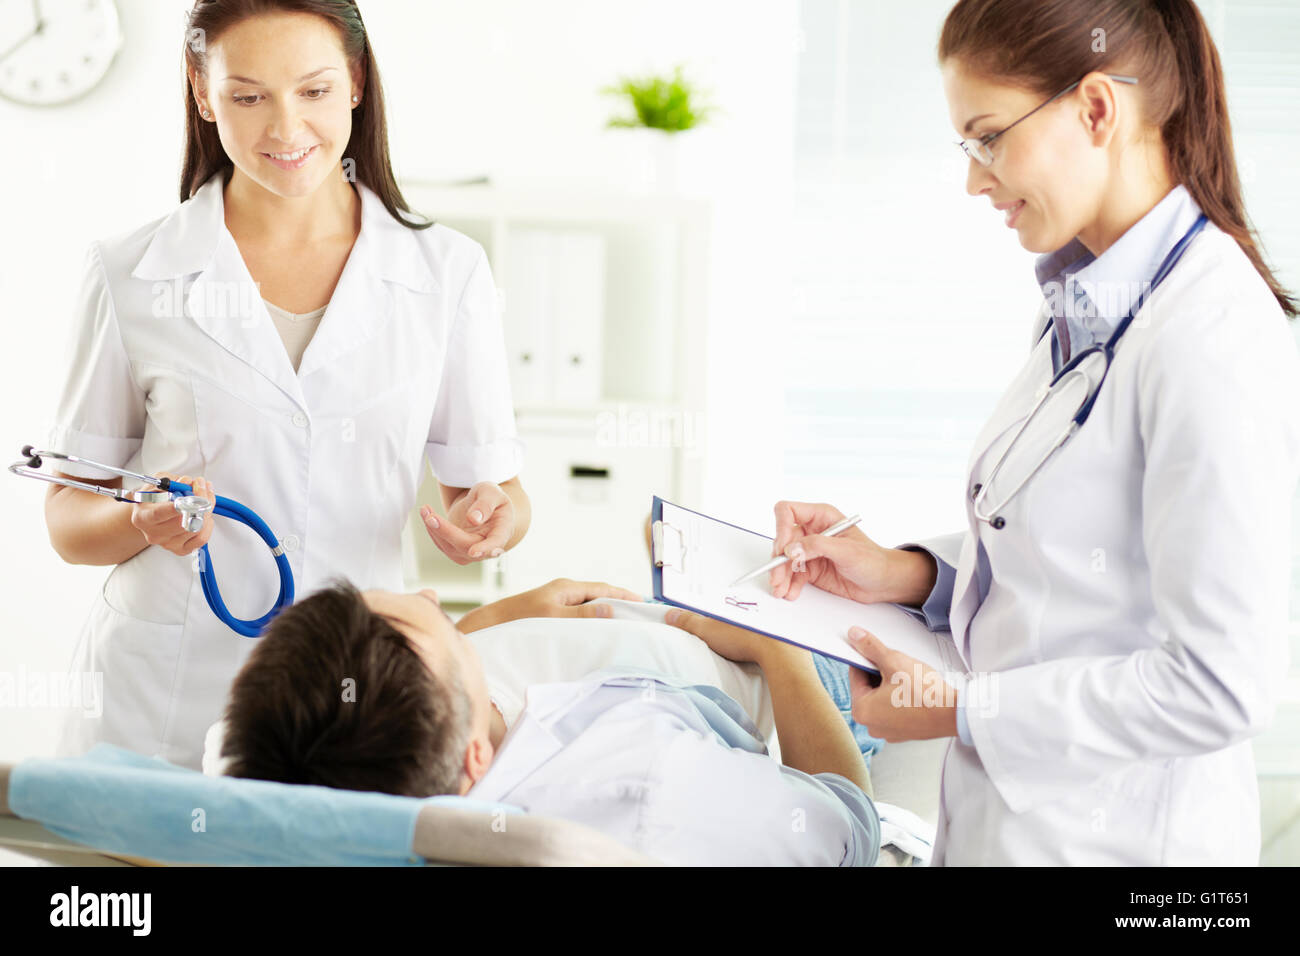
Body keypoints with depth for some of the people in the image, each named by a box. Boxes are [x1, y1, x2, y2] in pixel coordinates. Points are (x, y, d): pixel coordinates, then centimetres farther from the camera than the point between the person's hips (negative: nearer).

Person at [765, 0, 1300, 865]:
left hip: (1116, 836, -8)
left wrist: (962, 713, -18)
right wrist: (910, 574, 0)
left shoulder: (1214, 343, -23)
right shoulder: (1084, 308, 7)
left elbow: (1223, 686, -24)